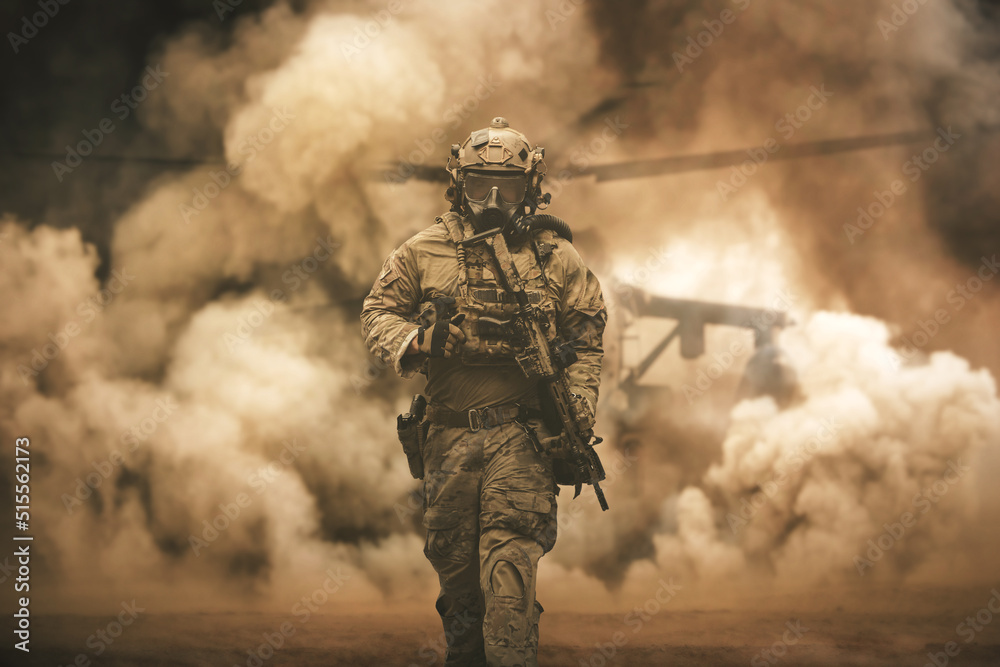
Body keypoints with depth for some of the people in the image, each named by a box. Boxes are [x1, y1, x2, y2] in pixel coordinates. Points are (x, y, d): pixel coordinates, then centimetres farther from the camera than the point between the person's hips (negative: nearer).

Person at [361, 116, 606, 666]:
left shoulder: (554, 256, 6)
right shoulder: (423, 252, 7)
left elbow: (587, 338, 11)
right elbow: (377, 311, 11)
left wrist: (578, 411, 0)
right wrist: (408, 344, -11)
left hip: (522, 435, -2)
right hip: (449, 434, 3)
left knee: (510, 563, -15)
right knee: (452, 560, 11)